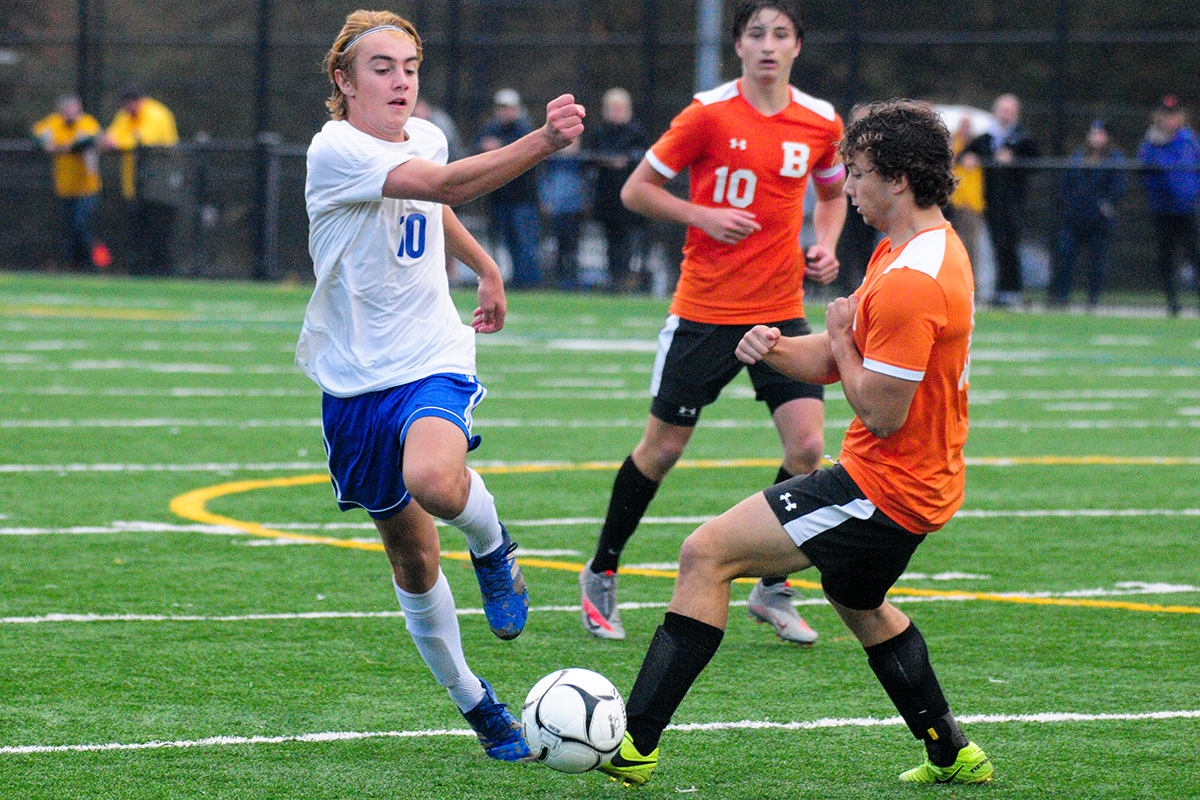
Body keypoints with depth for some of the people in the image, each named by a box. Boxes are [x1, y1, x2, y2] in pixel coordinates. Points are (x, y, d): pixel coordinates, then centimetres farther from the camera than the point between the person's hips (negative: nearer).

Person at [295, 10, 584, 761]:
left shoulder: (425, 135, 4)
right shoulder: (335, 151, -16)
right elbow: (443, 184, -31)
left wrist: (488, 271, 34)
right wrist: (541, 143, -41)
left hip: (434, 361, 2)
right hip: (355, 378, -2)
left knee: (433, 479, -33)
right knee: (411, 557, 8)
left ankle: (495, 551, -2)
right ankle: (473, 701, 26)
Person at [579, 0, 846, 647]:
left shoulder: (821, 124, 1)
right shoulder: (710, 114, -9)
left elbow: (832, 193, 22)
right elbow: (635, 191, -3)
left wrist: (825, 246, 3)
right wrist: (705, 216, -16)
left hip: (781, 310, 3)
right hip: (704, 308, -3)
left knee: (807, 446, -11)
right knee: (662, 447, 4)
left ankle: (772, 591, 6)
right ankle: (601, 574, 24)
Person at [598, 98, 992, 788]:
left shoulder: (911, 282, -25)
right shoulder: (918, 249, 9)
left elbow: (881, 413, -25)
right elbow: (838, 362, 12)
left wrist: (841, 338, -9)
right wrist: (775, 349, -8)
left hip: (884, 487, -11)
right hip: (915, 482, 11)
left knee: (707, 555, -11)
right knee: (858, 605, 35)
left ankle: (636, 744, -13)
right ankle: (953, 756, 42)